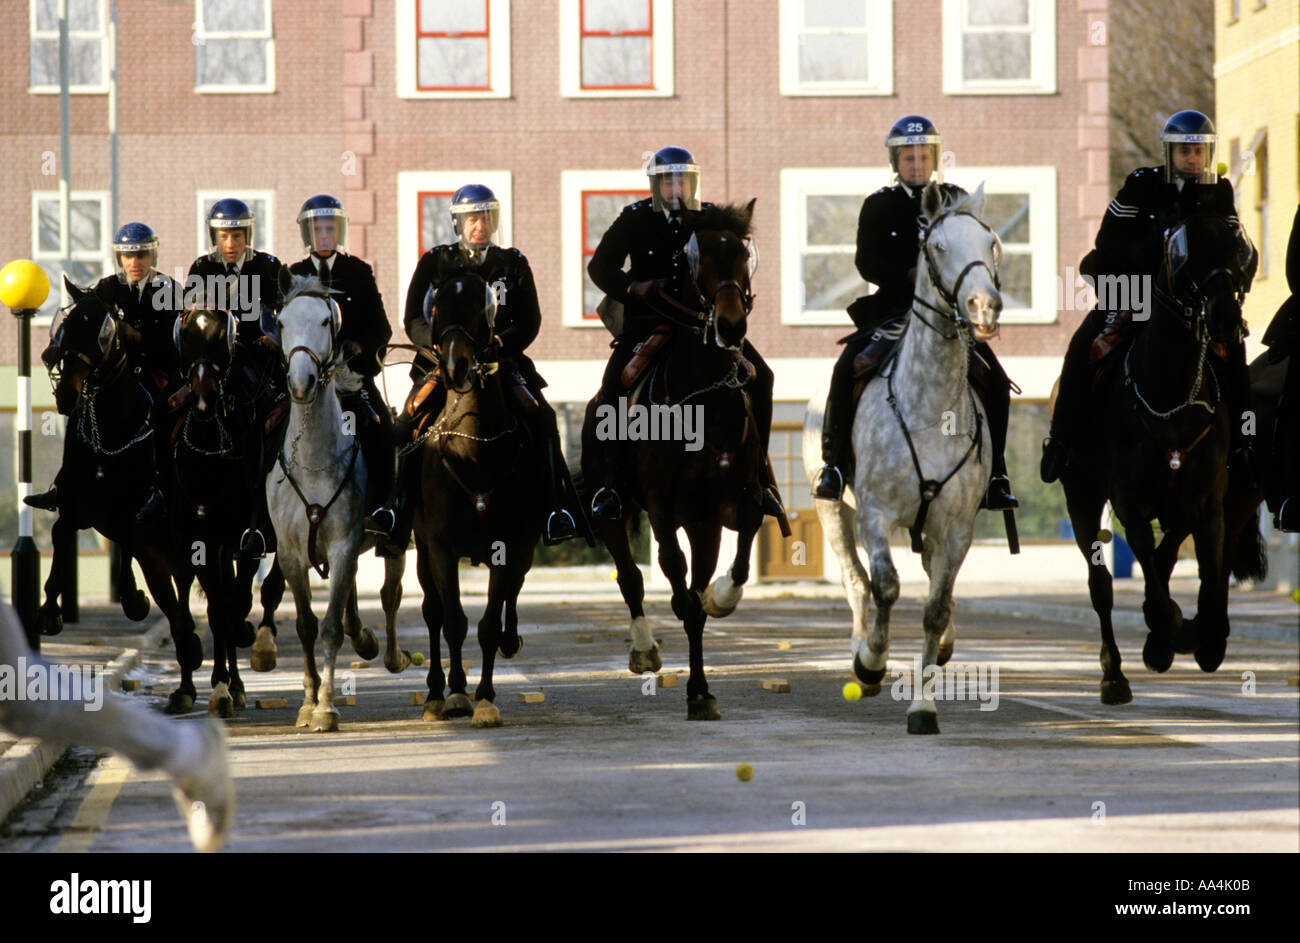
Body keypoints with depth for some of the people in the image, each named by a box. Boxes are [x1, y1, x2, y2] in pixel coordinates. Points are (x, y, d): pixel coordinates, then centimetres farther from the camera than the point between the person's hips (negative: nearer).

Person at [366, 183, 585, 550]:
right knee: (409, 420, -25)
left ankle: (556, 507, -24)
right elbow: (413, 320, 5)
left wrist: (503, 340, -14)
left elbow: (530, 321, 7)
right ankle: (398, 508, -24)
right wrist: (438, 340, -16)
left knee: (543, 417, -24)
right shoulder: (434, 262, 9)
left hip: (502, 359, 0)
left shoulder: (513, 264, 11)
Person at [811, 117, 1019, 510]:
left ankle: (994, 474, -2)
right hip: (893, 308, -1)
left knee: (994, 381, -14)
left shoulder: (956, 201, 9)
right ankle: (833, 463, -15)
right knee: (847, 370, -23)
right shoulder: (879, 205, 5)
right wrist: (909, 275, -20)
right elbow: (867, 262, -4)